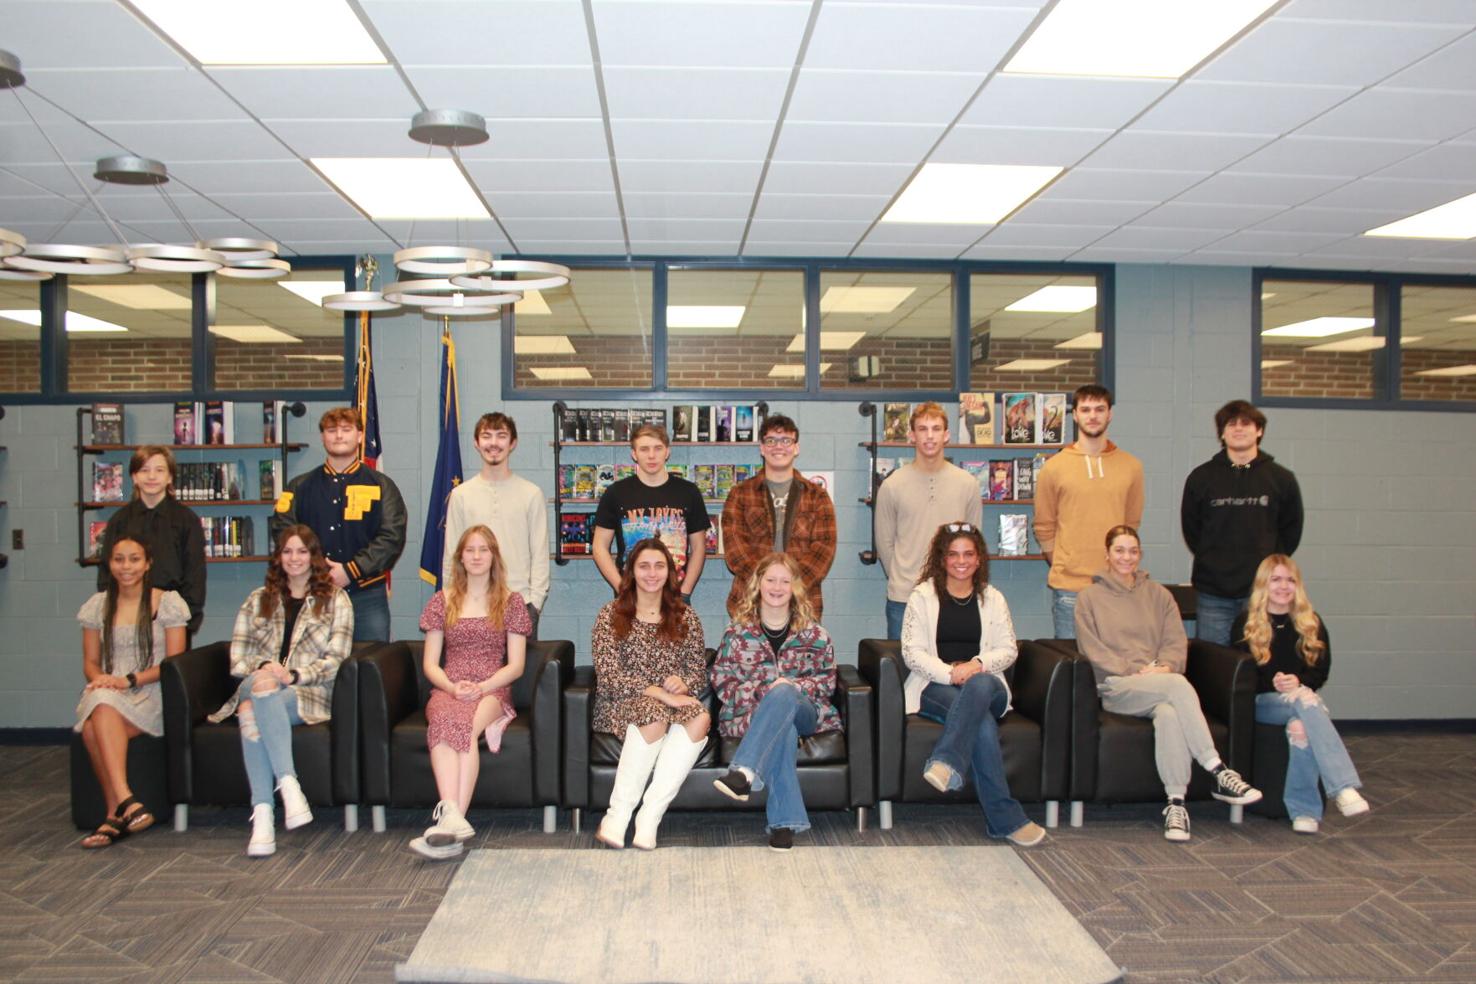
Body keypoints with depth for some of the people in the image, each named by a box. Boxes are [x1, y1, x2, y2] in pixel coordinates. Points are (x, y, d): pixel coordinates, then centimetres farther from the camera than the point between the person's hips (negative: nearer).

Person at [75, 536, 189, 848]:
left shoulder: (167, 602, 5)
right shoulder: (97, 606, 16)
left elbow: (175, 662, -1)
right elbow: (90, 662, 17)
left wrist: (130, 679, -15)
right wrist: (99, 678, -8)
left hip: (151, 695, -3)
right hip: (107, 693, 3)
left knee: (95, 726, -34)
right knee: (100, 707, -36)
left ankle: (115, 813, -32)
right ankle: (125, 801, -38)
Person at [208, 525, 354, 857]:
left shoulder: (335, 599, 13)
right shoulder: (258, 600, 22)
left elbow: (335, 660, 2)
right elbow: (237, 658, 12)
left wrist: (294, 675, -14)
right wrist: (263, 668, -10)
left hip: (310, 694, -2)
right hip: (260, 688, 2)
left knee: (253, 710, -34)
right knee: (258, 686, -36)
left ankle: (262, 812, -42)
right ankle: (288, 783, -45)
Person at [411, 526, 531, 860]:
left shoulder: (511, 602, 13)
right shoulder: (443, 600, 17)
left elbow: (515, 665, 6)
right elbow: (430, 663, 12)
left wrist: (481, 687, -11)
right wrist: (453, 687, -9)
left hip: (492, 691, -1)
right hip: (448, 690, 1)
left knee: (463, 726, -36)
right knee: (444, 720, -37)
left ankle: (450, 817, -44)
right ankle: (454, 818, -51)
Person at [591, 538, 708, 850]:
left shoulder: (685, 617, 13)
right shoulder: (611, 614, 2)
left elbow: (700, 672, 12)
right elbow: (607, 675, -8)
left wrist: (683, 683, -14)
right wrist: (658, 692, -20)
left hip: (673, 701, 3)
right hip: (621, 705, -3)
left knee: (700, 716, -32)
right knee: (655, 715, -38)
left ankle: (649, 816, -35)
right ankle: (618, 813, -30)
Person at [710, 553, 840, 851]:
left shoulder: (814, 632, 10)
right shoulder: (738, 631, 9)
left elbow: (827, 680, 10)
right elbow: (721, 681, 6)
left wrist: (794, 687, -10)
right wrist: (761, 691, -12)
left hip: (803, 711, 1)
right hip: (751, 713, 0)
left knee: (783, 694, -38)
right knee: (784, 731, -39)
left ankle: (743, 771, -52)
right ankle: (785, 821, -45)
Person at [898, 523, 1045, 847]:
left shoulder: (992, 598, 16)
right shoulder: (923, 596, 8)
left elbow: (1009, 650, 8)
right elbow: (912, 652, -2)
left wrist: (978, 665, -14)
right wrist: (950, 674, -18)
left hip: (985, 683, 2)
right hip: (935, 687, -2)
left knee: (981, 685, -38)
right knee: (982, 720, -35)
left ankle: (946, 763, -49)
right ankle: (1006, 819, -37)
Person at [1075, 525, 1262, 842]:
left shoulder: (1158, 594, 22)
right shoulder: (1090, 596, 12)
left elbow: (1176, 641, 11)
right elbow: (1092, 649, 1)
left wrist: (1164, 667, -12)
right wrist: (1135, 671, -12)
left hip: (1160, 684, 3)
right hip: (1116, 688, -3)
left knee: (1169, 713, -36)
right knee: (1178, 685, -35)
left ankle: (1176, 803, -35)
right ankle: (1218, 772, -34)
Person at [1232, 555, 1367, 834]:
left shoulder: (1311, 623, 13)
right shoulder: (1245, 623, 5)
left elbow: (1322, 671, 7)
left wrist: (1298, 682, -14)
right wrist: (1273, 683, -17)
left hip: (1301, 696, 2)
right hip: (1262, 701, -2)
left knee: (1301, 725, -37)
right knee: (1307, 702, -37)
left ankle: (1303, 809, -34)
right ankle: (1344, 786, -47)